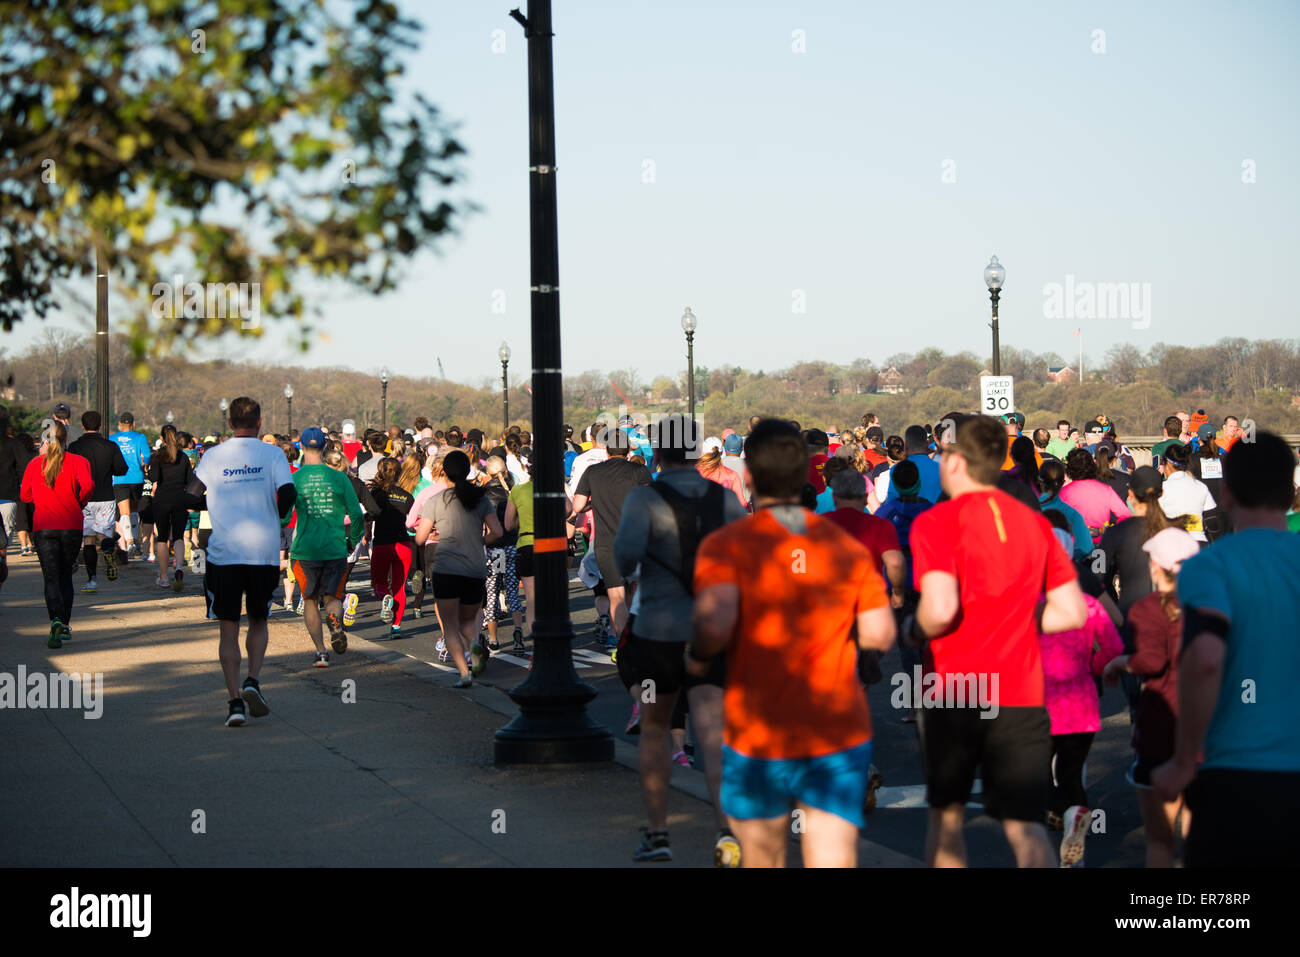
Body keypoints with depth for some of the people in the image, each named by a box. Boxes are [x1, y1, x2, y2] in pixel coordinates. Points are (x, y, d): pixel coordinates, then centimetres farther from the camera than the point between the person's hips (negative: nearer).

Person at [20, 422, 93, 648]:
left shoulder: (34, 464, 5)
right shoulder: (77, 461, -2)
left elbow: (25, 495, 14)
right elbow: (87, 484, -18)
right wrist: (80, 503, 1)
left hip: (43, 526, 0)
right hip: (72, 526, 0)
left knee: (51, 577, -5)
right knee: (65, 574, 17)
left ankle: (56, 620, -29)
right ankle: (65, 625, 20)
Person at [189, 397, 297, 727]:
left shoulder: (213, 456, 3)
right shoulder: (272, 454, 0)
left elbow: (191, 498, 2)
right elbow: (288, 494, -11)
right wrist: (278, 514, 10)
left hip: (223, 553, 0)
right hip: (264, 551, 0)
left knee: (228, 629, 7)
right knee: (258, 621, 18)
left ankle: (235, 700, -2)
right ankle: (252, 681, -3)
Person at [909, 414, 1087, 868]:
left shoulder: (937, 521, -8)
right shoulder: (1035, 524, 8)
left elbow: (939, 610, -21)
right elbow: (1073, 612, 9)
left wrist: (917, 630, 0)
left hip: (954, 693, -3)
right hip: (1021, 695, 3)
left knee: (946, 816, 17)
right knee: (1025, 826, -2)